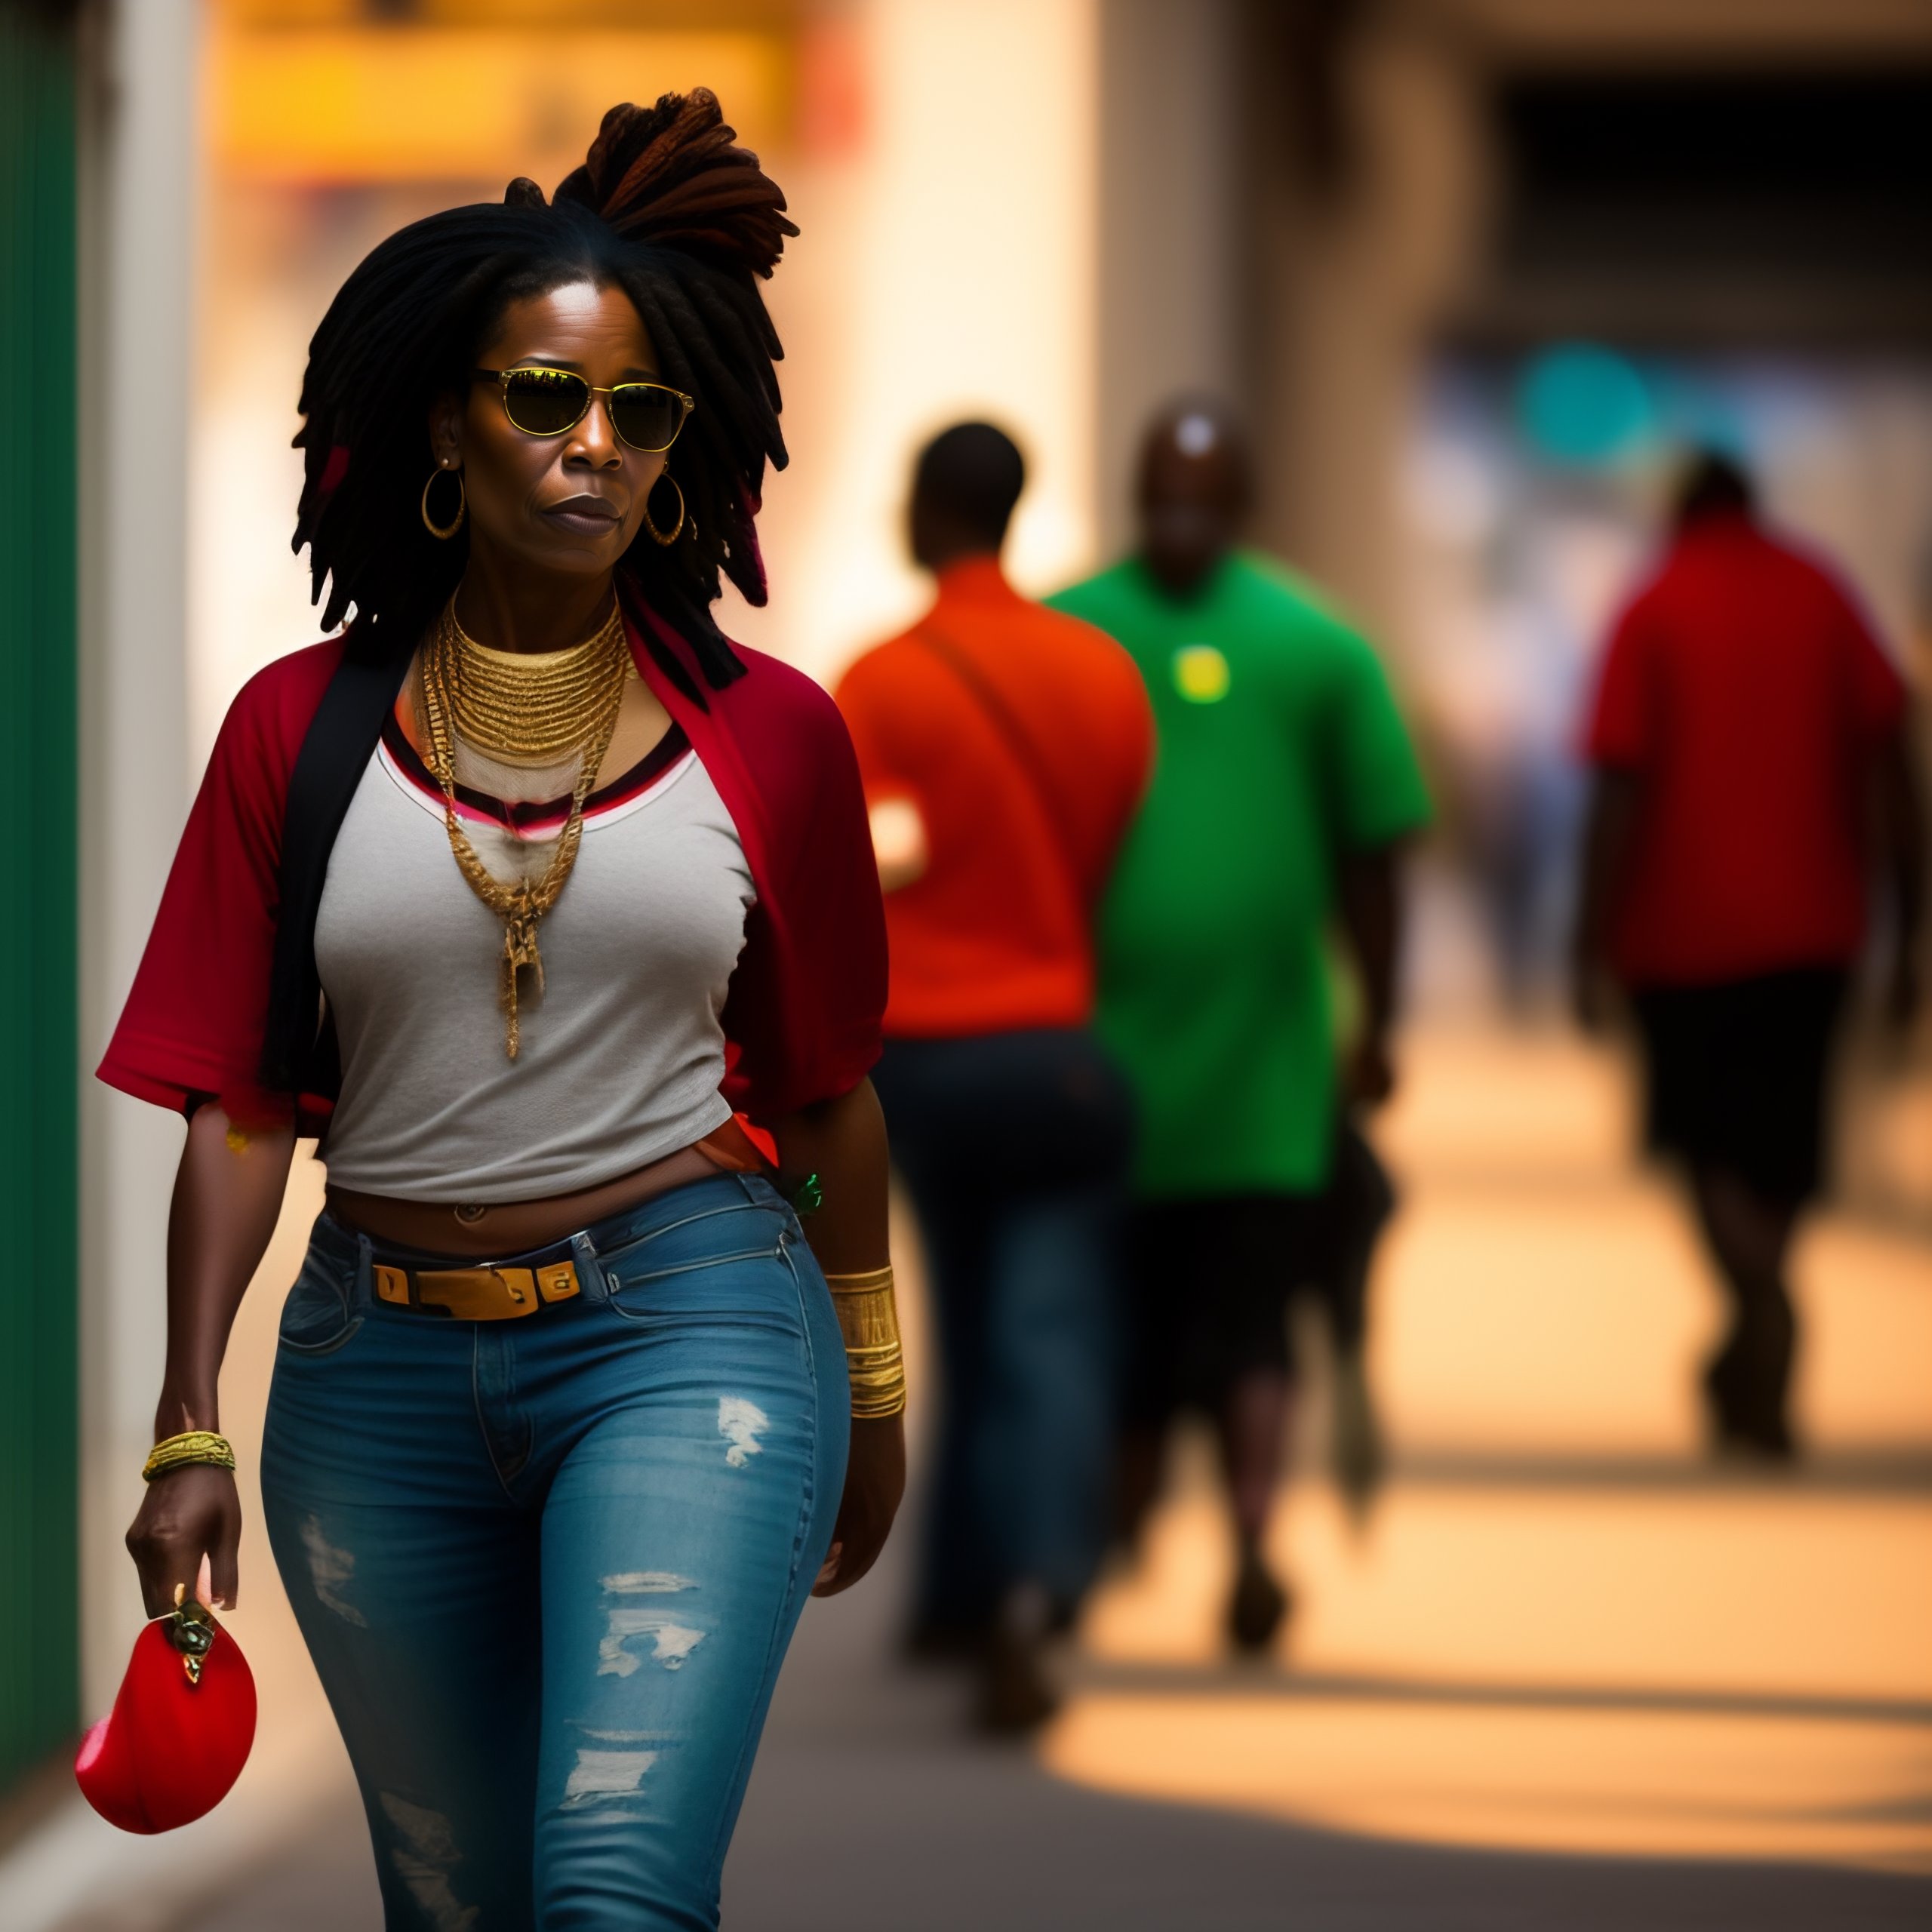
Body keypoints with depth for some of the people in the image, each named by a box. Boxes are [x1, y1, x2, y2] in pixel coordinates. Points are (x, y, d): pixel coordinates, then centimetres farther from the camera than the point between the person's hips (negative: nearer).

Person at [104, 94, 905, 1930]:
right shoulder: (302, 730, 3)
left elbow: (825, 1093, 13)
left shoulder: (768, 734, 3)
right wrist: (187, 1426, -4)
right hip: (384, 1359, 2)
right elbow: (239, 1107, 3)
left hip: (687, 1326, -2)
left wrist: (871, 1398, 20)